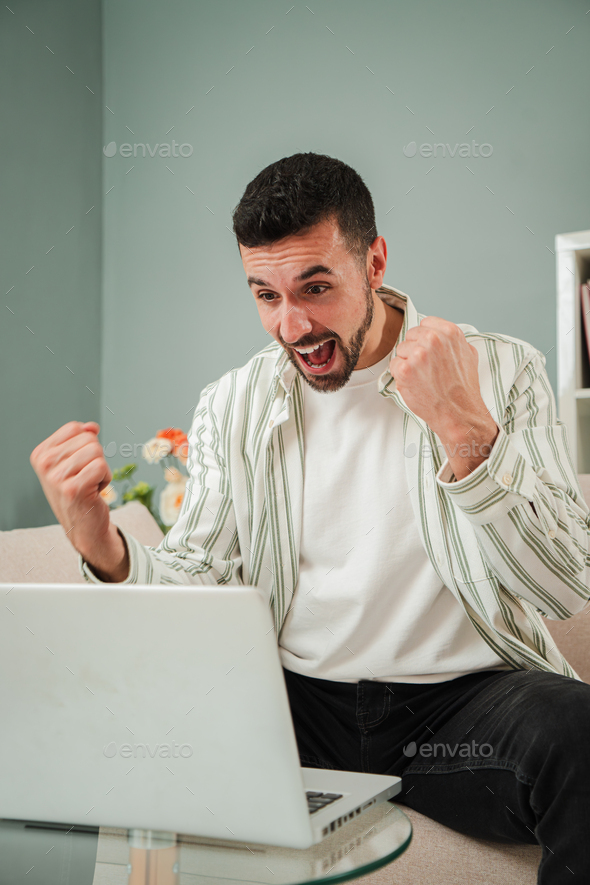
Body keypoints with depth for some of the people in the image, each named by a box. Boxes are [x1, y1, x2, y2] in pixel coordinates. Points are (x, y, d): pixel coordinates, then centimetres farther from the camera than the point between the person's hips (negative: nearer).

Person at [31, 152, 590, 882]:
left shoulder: (500, 371, -2)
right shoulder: (231, 406, 7)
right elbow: (202, 585, 3)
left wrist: (466, 430, -25)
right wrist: (103, 548, -18)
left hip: (463, 694, -2)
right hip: (296, 696, 3)